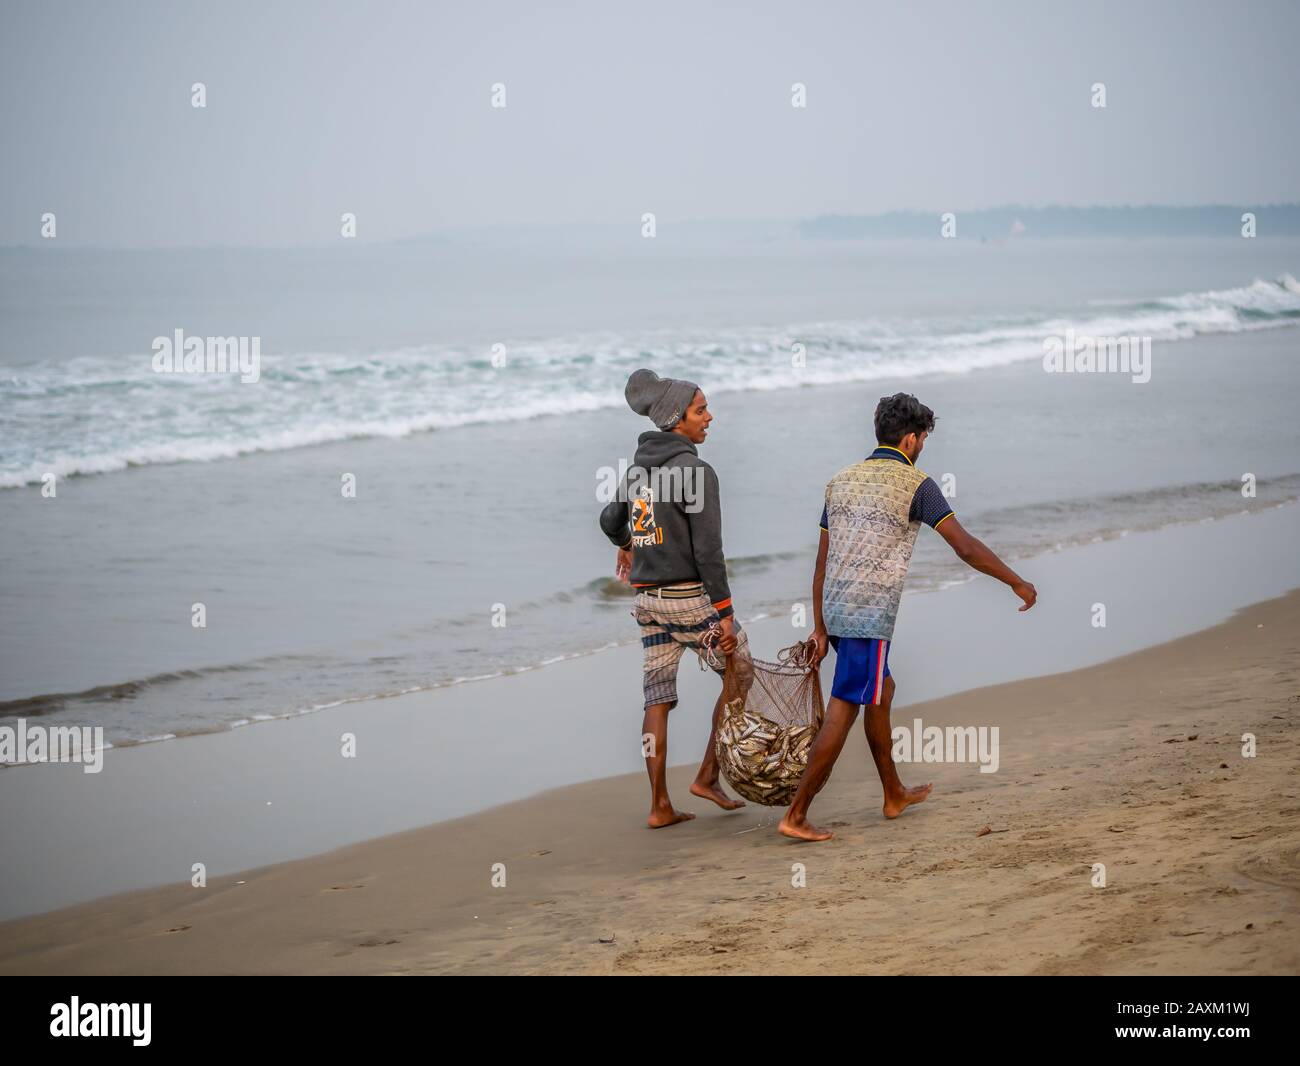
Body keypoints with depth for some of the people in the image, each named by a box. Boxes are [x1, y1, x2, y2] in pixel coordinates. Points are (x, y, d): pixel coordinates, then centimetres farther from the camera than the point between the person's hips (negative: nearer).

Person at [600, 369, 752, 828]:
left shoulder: (639, 465, 8)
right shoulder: (694, 470, -16)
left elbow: (610, 519, 23)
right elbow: (707, 548, -19)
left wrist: (624, 544, 45)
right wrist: (724, 612, -16)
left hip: (648, 598, 7)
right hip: (690, 596, -7)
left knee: (657, 699, 7)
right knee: (740, 675, 13)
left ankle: (660, 806, 8)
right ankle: (707, 776, 12)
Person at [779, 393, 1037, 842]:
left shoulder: (842, 481, 13)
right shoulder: (915, 484, -7)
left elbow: (822, 563, 14)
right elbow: (966, 548, -9)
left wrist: (820, 629, 17)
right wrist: (1017, 583, 2)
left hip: (836, 612, 8)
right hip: (870, 618, -8)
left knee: (881, 691, 24)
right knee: (842, 714, -5)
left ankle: (894, 795, 34)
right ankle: (796, 816, -7)